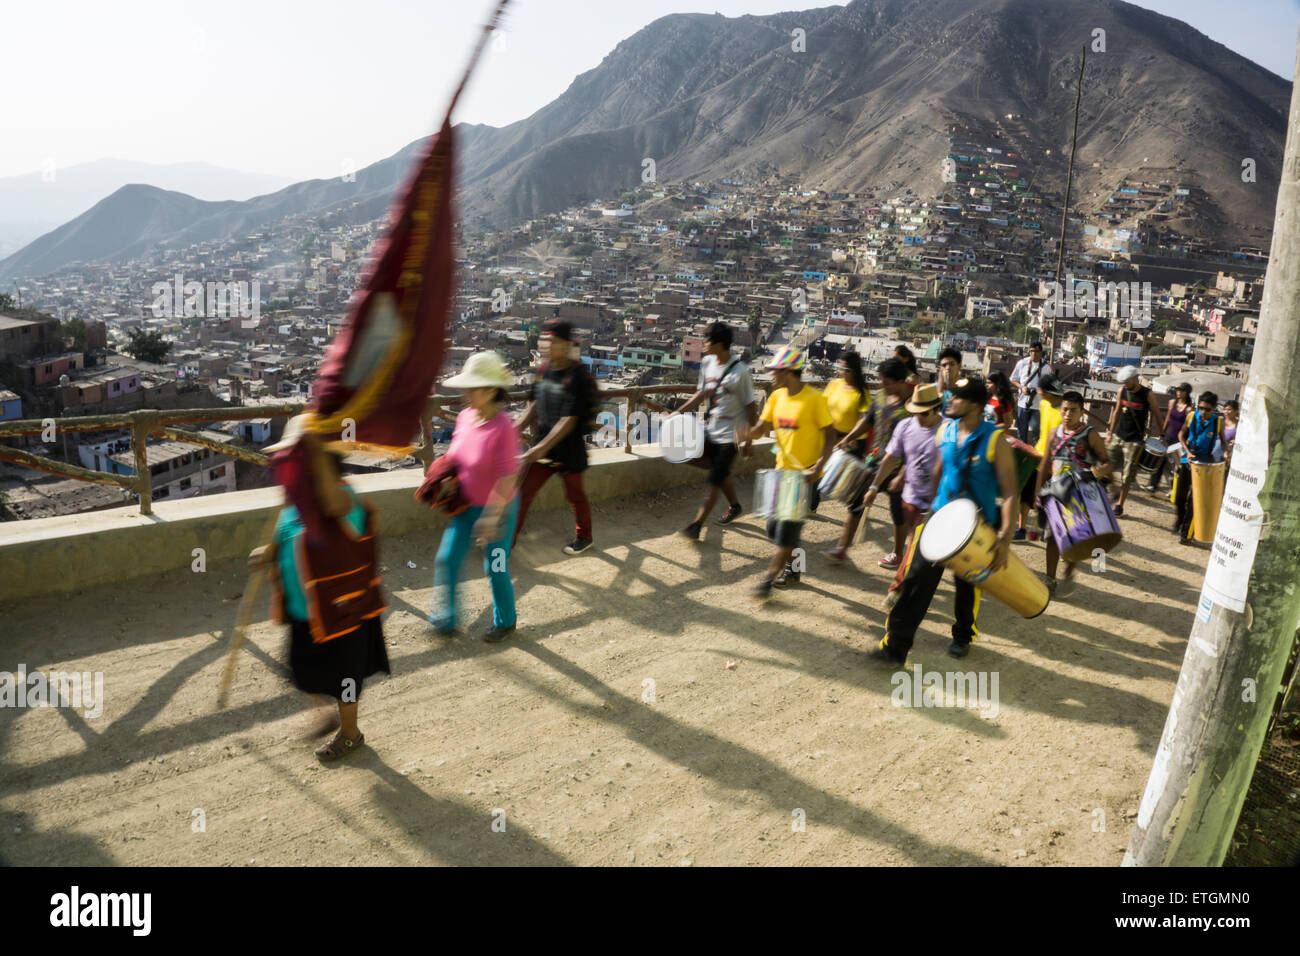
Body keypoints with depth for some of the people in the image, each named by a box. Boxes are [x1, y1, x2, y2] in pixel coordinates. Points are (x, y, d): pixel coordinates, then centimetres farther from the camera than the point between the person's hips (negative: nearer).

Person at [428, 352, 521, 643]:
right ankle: (446, 619, 25)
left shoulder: (503, 428, -25)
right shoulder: (464, 417, -4)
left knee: (495, 569, 8)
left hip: (497, 509, -6)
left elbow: (507, 478, -24)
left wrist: (491, 517, -24)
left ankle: (505, 622, 32)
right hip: (466, 506, 6)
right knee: (446, 559, 6)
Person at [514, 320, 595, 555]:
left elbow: (569, 420, -23)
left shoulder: (577, 376, -20)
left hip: (568, 450, -6)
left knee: (575, 496, 14)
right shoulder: (544, 370, 1)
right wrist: (518, 428, 4)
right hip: (542, 444, 6)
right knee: (521, 491, 6)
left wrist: (543, 447, -27)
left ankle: (584, 537, 38)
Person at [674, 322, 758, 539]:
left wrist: (749, 441, -10)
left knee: (714, 481, -4)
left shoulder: (740, 372, -19)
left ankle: (697, 525, -2)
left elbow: (751, 407, -13)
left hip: (730, 435, -7)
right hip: (710, 431, 7)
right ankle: (735, 507, 43)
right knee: (722, 474, 20)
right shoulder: (707, 363, 1)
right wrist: (680, 412, 6)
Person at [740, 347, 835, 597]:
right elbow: (761, 428, 6)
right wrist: (749, 434, -18)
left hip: (805, 475, -7)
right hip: (782, 470, 7)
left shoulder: (814, 399, -14)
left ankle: (769, 577, 1)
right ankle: (791, 569, 30)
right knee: (774, 526, 11)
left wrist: (819, 466, -23)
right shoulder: (777, 397, 5)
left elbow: (830, 436, -11)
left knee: (788, 527, -6)